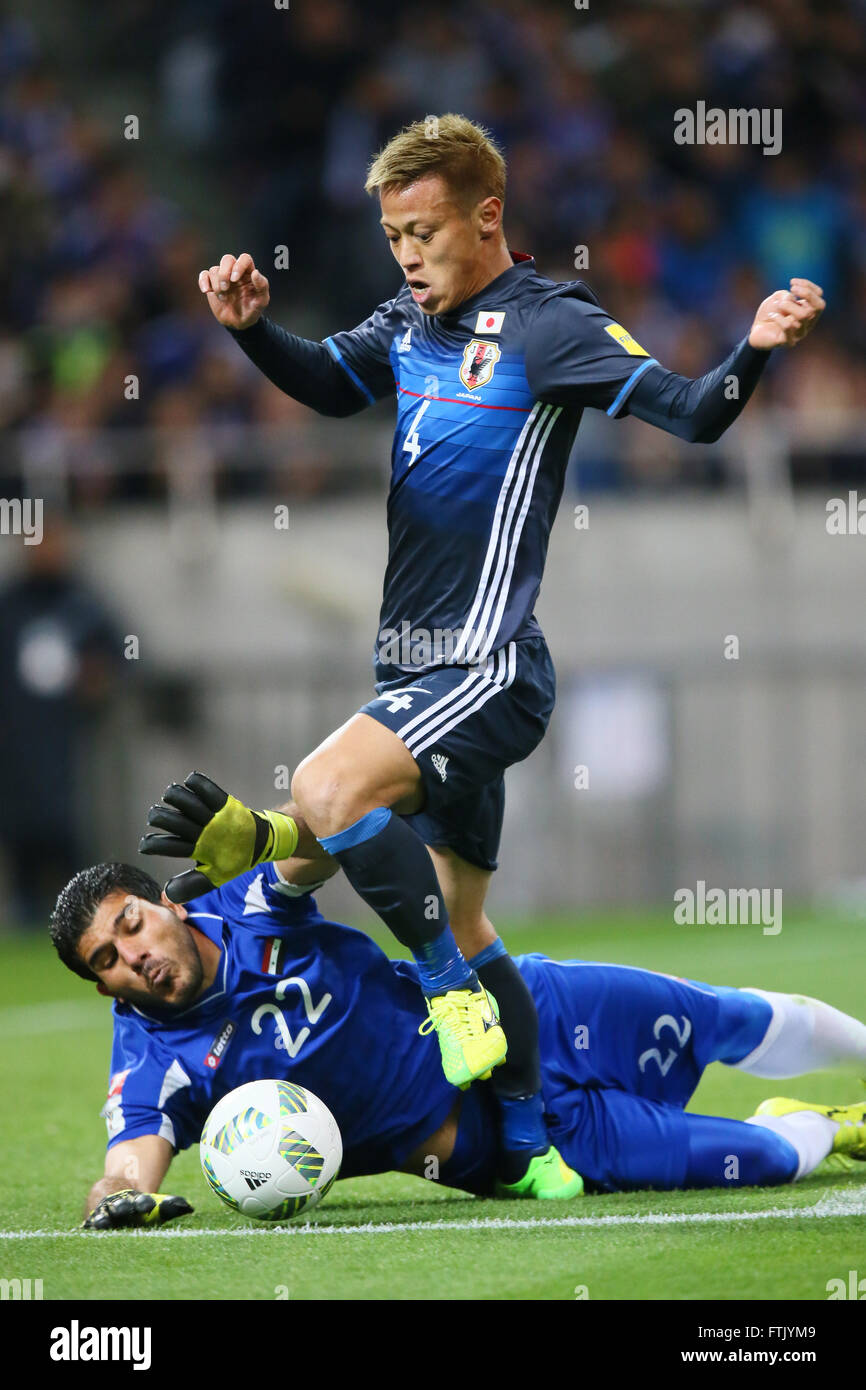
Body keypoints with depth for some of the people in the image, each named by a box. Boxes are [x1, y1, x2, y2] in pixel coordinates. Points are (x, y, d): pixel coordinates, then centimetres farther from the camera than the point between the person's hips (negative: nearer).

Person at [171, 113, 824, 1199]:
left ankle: (456, 992, -13)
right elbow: (326, 384, 24)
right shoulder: (410, 324, 10)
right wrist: (250, 326, 5)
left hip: (488, 671, -9)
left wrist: (755, 351, -36)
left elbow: (692, 414, -17)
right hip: (421, 667, 9)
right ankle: (528, 1147, 20)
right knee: (459, 923, 12)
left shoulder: (549, 325, -11)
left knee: (328, 791, -28)